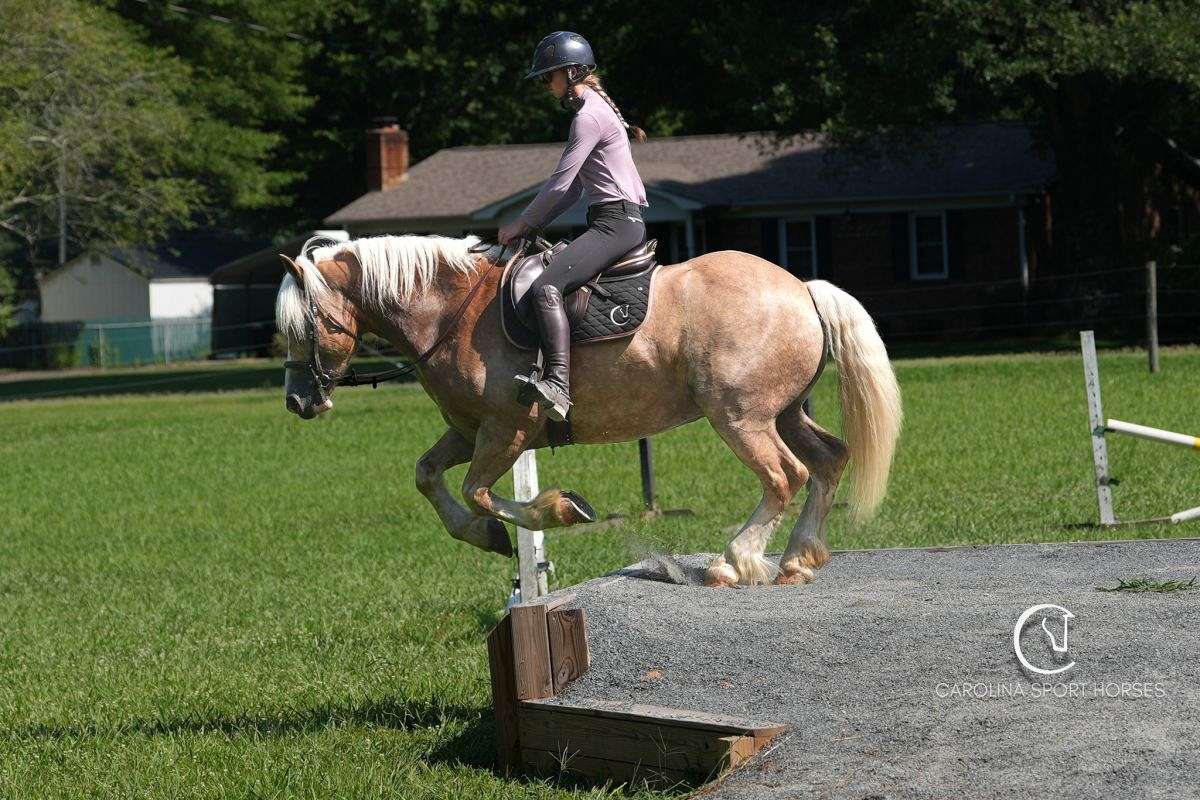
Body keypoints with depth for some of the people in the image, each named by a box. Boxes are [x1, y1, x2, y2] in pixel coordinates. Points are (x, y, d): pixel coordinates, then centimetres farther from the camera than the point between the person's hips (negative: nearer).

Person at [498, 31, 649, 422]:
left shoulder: (589, 116, -12)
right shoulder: (597, 109, 21)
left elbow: (560, 184, -15)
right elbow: (574, 190, 22)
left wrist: (522, 224, -4)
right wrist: (533, 224, 12)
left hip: (616, 223, -11)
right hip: (618, 221, 11)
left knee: (546, 288, -28)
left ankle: (557, 386, -42)